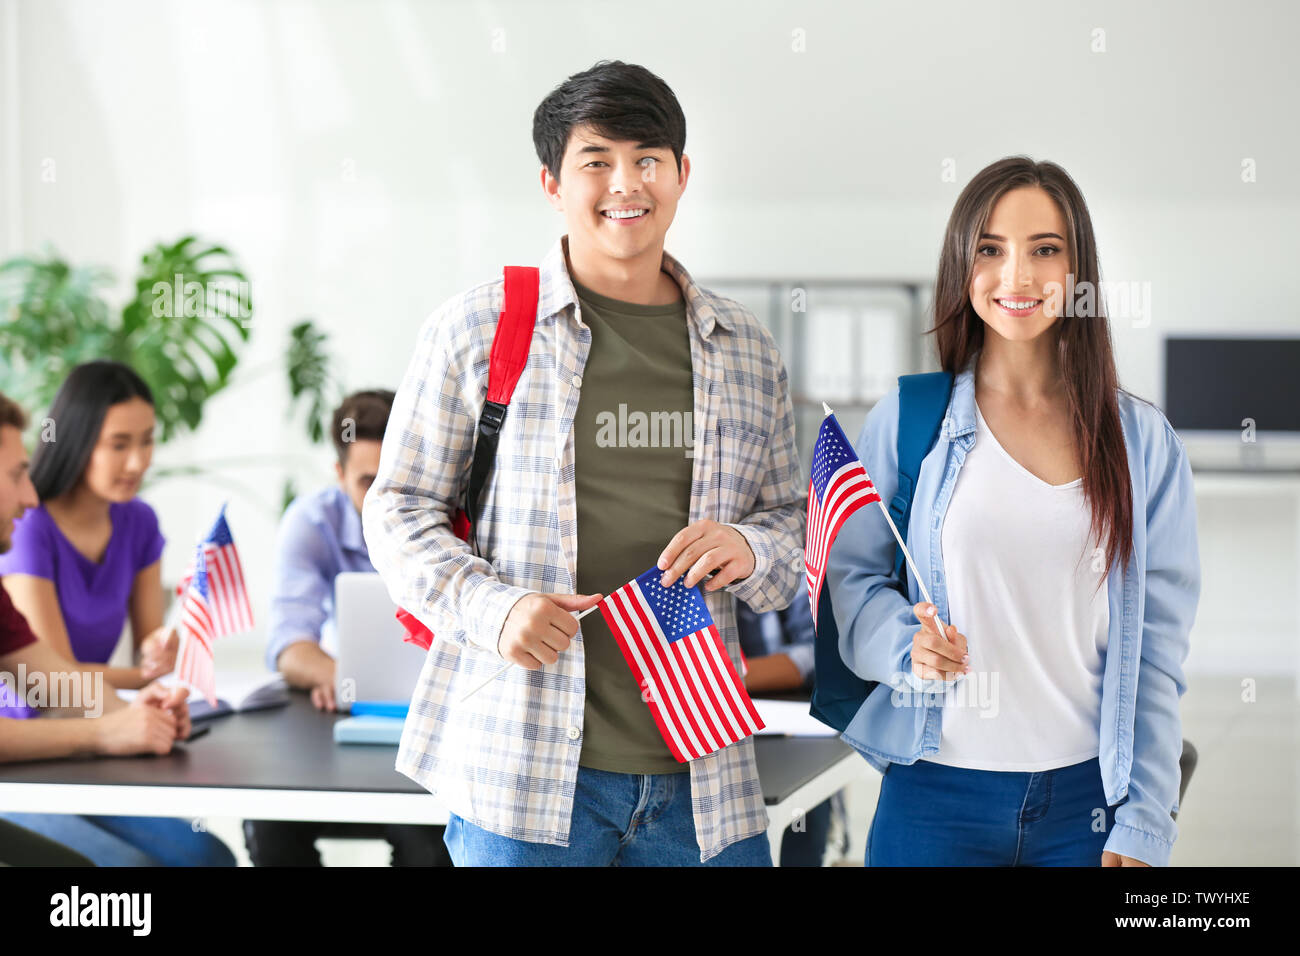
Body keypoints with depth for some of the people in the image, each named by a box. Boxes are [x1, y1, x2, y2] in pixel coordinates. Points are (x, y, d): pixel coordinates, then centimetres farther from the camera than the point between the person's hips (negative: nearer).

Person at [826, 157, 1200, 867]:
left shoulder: (1142, 441, 4)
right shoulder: (905, 421, 2)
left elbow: (1156, 648, 3)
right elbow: (850, 570, 5)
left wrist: (1142, 828, -2)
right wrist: (905, 646, -16)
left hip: (1089, 800, 1)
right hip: (935, 793, 0)